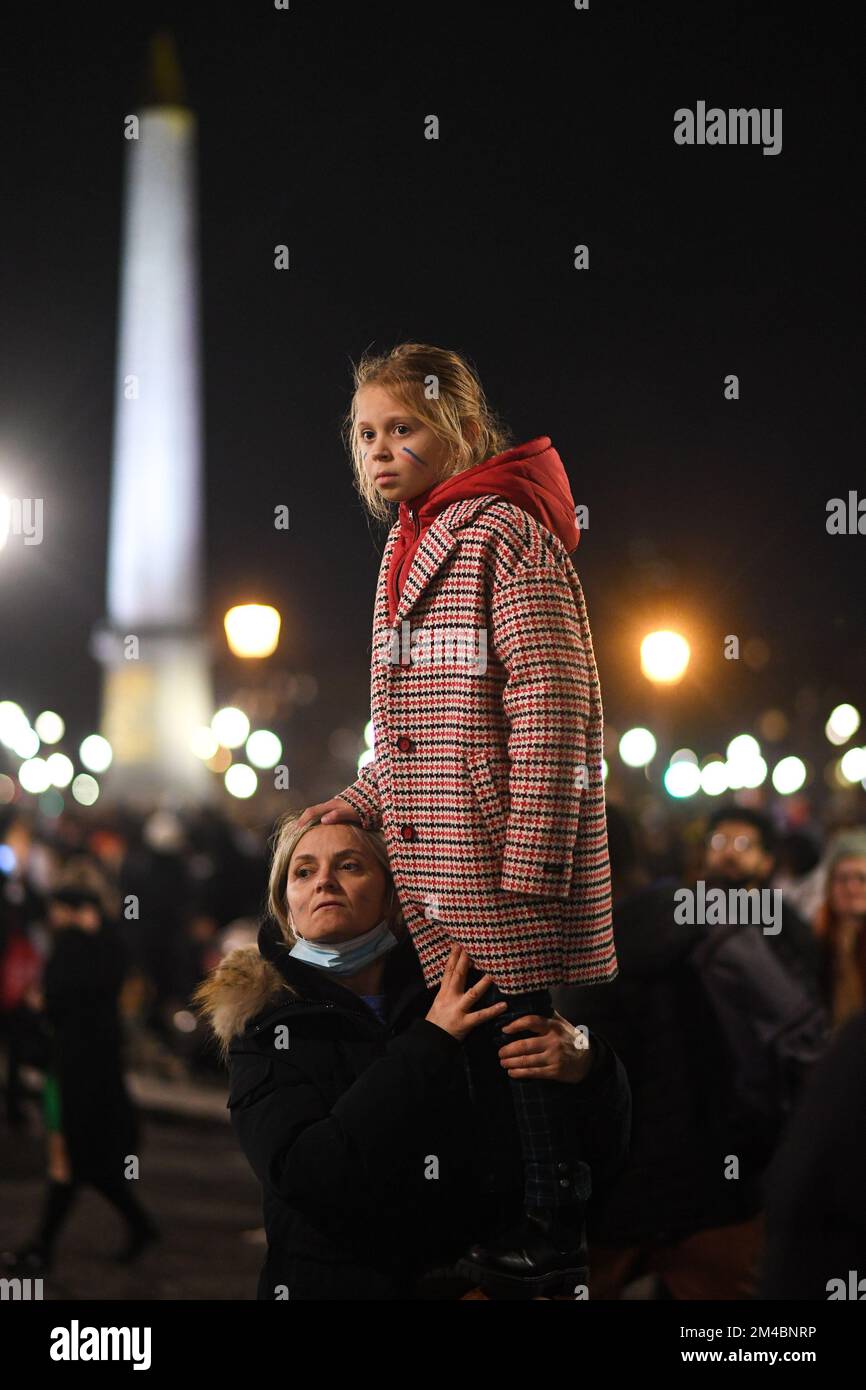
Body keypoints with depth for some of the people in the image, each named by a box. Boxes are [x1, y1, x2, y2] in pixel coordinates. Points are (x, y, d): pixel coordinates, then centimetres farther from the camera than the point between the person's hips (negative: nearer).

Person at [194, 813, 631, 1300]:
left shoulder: (466, 997, 7)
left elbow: (602, 1151, 8)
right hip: (341, 1283, -2)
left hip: (483, 1279, 2)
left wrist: (586, 1066, -12)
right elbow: (303, 1175, -11)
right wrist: (428, 1045, -10)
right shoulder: (263, 1025, 6)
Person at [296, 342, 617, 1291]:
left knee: (521, 1021, -4)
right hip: (436, 863, 8)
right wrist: (369, 800, 14)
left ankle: (552, 1222, 8)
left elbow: (549, 704, -16)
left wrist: (529, 856, -20)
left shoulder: (504, 532, -10)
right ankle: (514, 1209, 18)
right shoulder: (409, 548, 19)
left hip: (500, 853, -8)